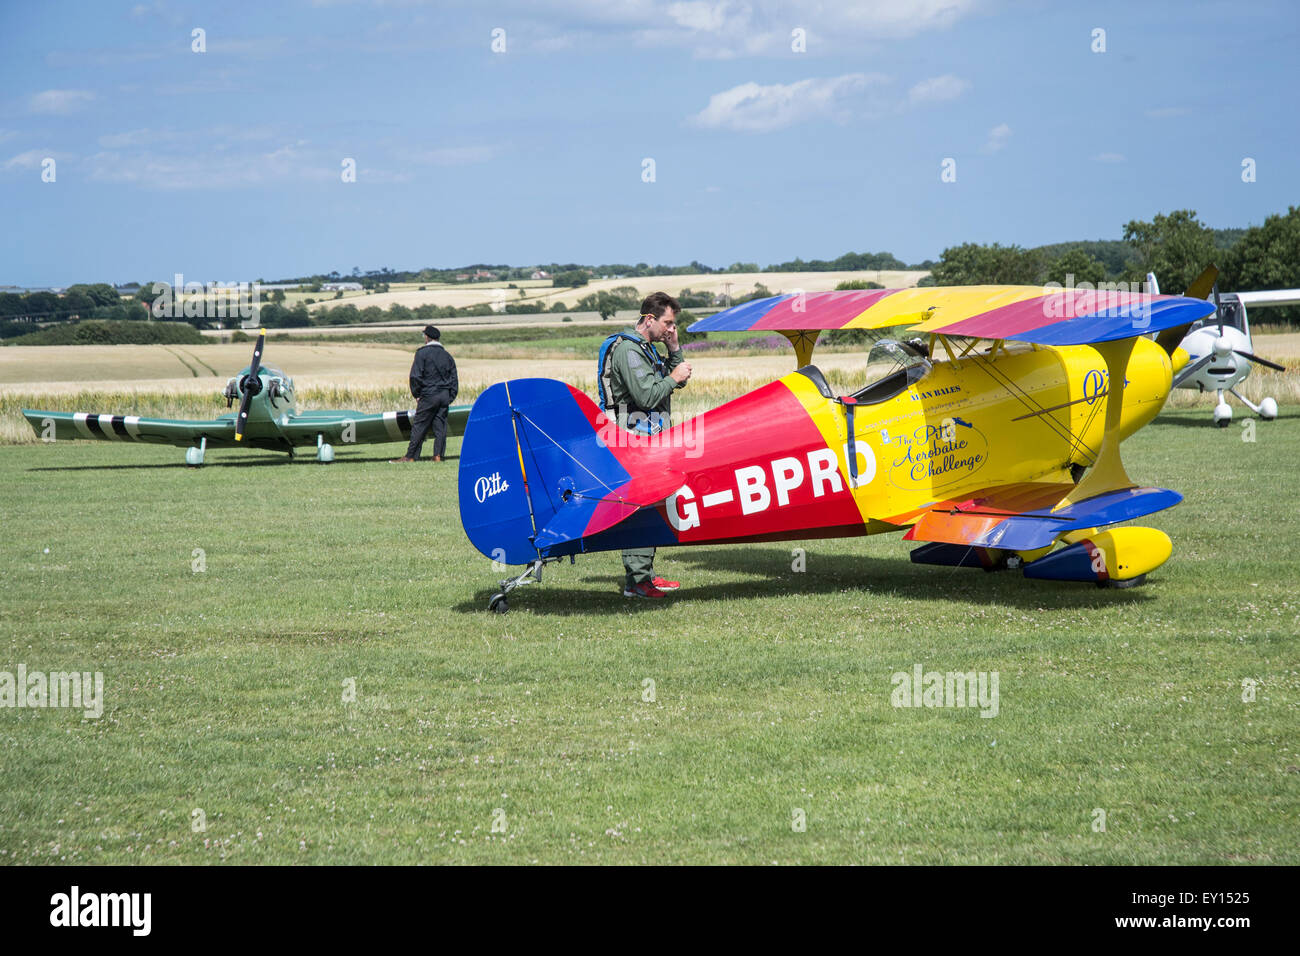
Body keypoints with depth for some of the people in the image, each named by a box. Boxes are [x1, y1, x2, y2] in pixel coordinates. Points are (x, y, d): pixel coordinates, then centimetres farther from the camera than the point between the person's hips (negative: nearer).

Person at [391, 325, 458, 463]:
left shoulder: (422, 353, -5)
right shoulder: (447, 355, 13)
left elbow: (415, 376, -10)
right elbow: (454, 379, 14)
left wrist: (416, 393, 0)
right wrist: (450, 397, 16)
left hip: (429, 396, -5)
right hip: (444, 396, 5)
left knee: (419, 426, -2)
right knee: (440, 425, 7)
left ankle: (410, 456, -1)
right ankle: (438, 455, 3)